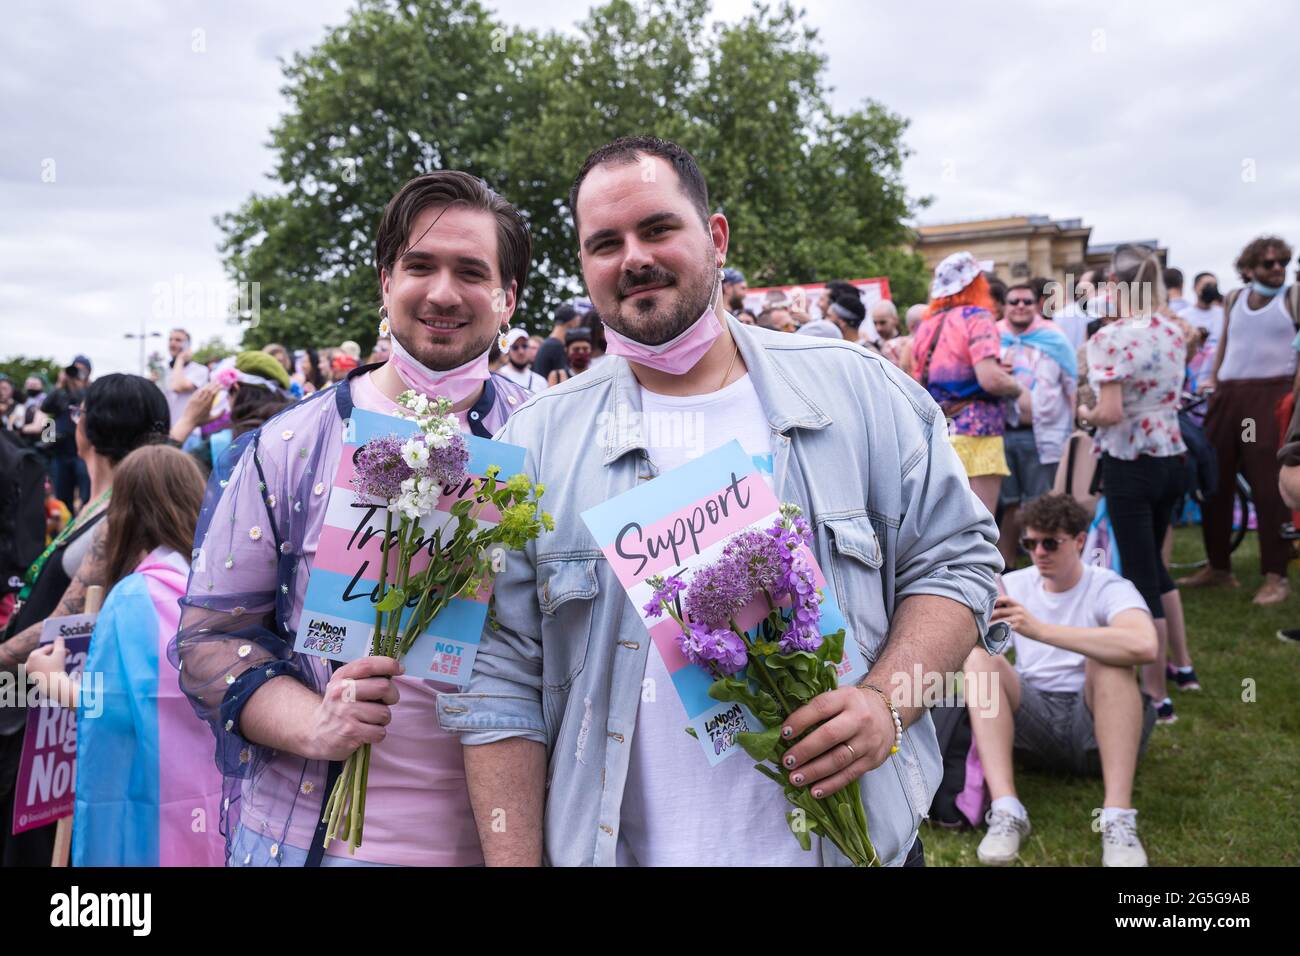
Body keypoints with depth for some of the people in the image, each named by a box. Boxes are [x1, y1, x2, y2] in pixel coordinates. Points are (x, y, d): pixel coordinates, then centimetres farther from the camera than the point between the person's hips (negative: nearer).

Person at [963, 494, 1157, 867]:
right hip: (1032, 720, 3)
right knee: (978, 655, -21)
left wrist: (1041, 630, -33)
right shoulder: (1014, 585, 10)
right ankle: (1006, 810, -34)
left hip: (1096, 725, -3)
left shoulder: (1109, 588, -5)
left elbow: (1144, 647, -29)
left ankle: (1118, 818, -34)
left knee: (1108, 656, -29)